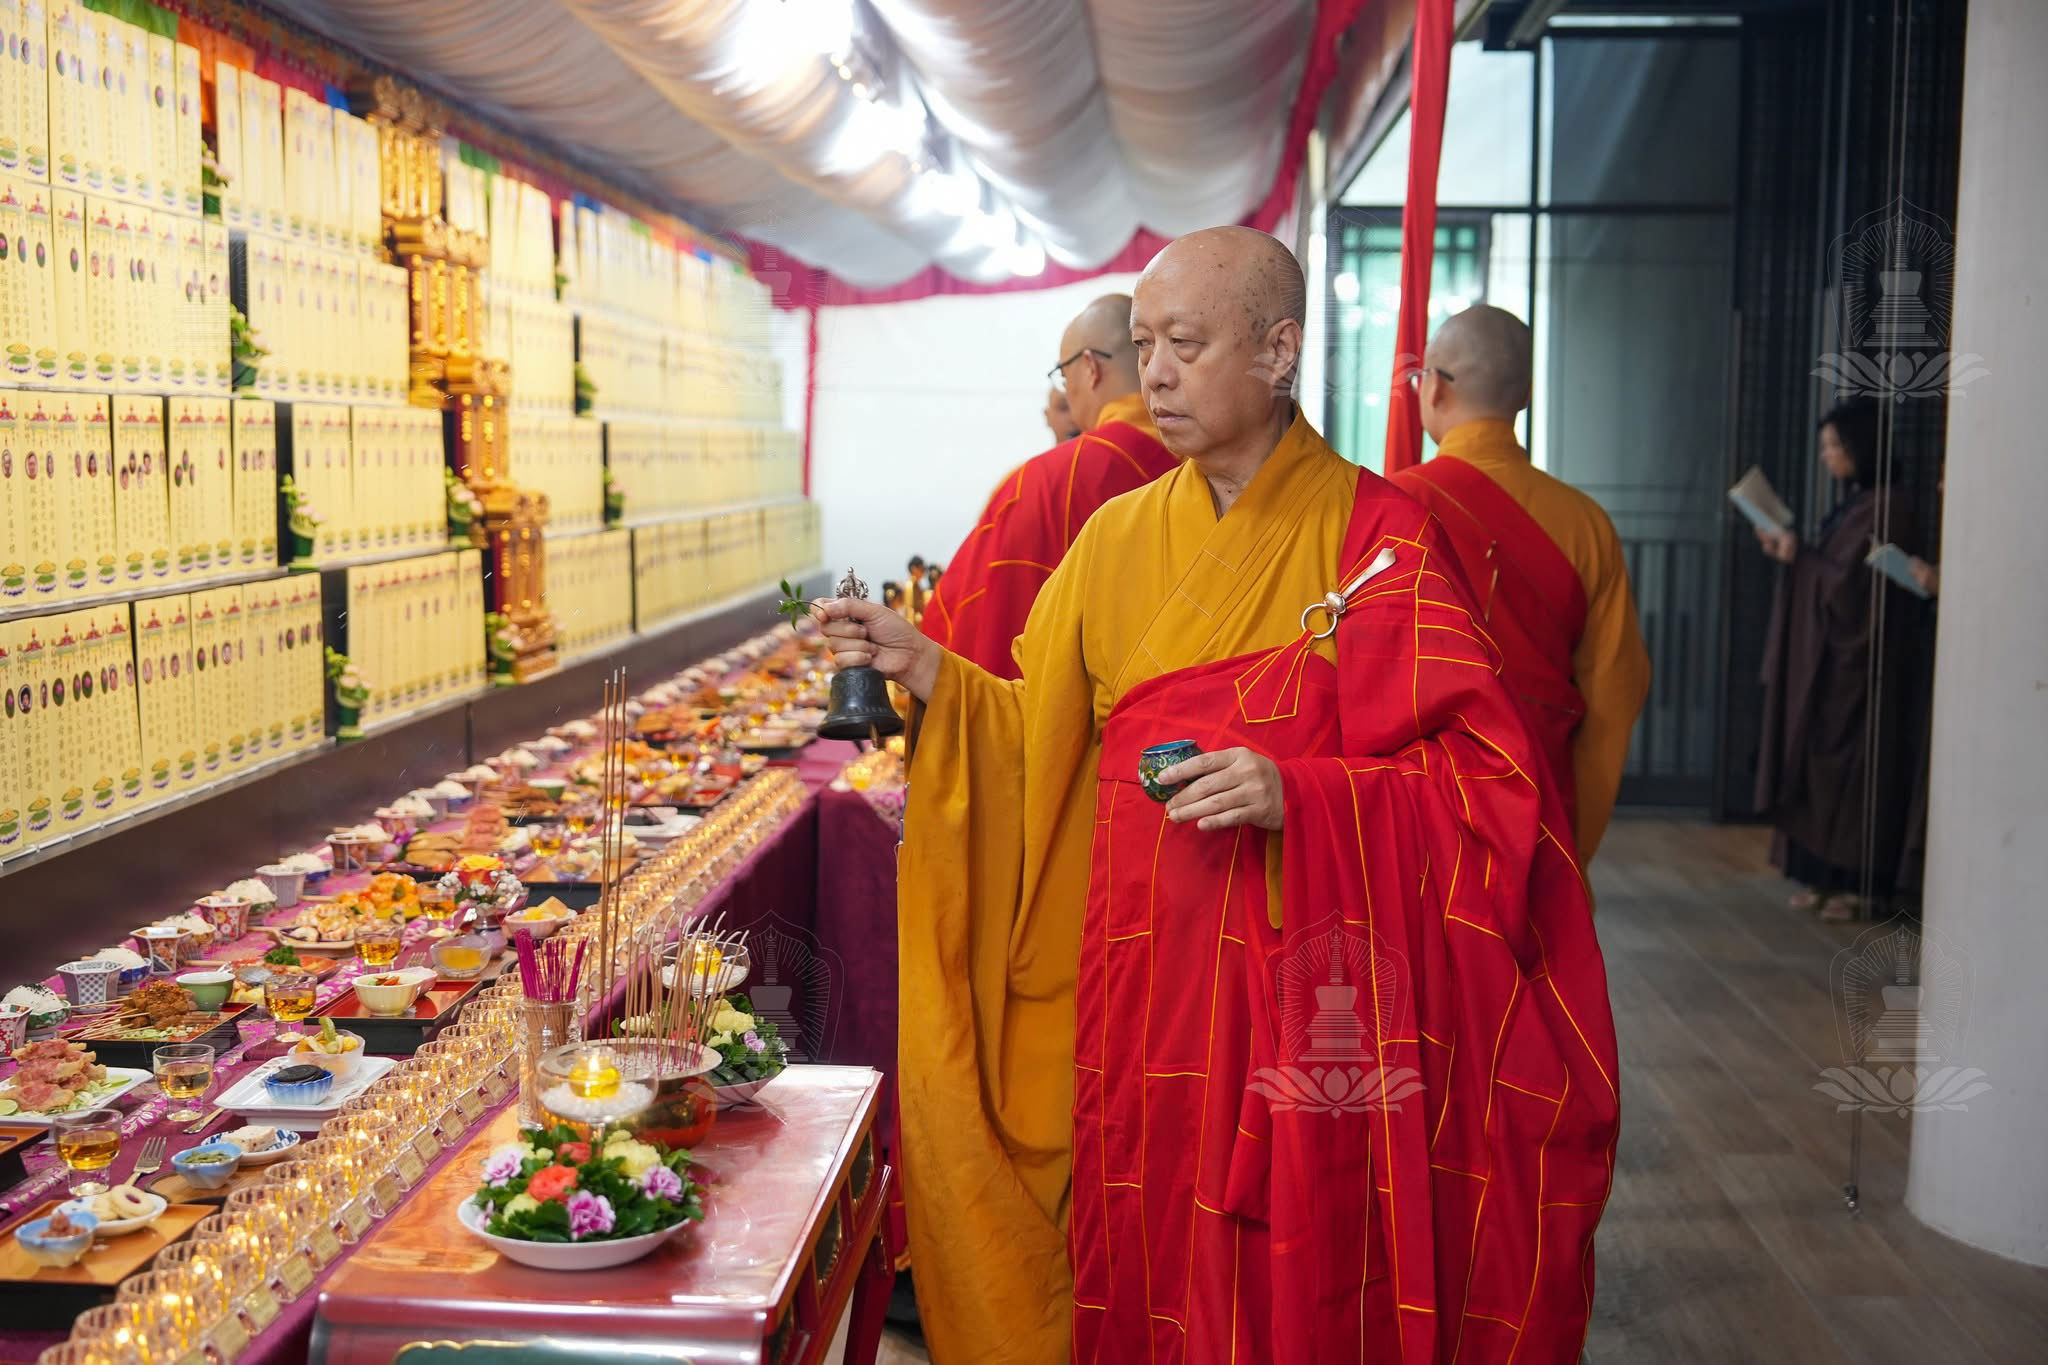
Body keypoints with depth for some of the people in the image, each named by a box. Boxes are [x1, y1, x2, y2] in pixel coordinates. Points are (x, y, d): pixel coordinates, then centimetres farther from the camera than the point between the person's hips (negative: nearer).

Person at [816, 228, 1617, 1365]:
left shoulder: (1376, 535, -6)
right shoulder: (1118, 536, 8)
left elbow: (1487, 779, -10)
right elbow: (1044, 739, 12)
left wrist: (1299, 795, -23)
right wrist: (925, 669, -2)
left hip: (1304, 999, -3)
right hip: (1142, 987, 4)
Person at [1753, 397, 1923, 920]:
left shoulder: (1884, 509, -16)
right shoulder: (1852, 503, 13)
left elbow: (1851, 585, -20)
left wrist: (1800, 557, -12)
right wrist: (1791, 554, 5)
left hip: (1858, 661, -9)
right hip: (1827, 660, 9)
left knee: (1849, 767, -4)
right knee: (1817, 763, 10)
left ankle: (1851, 882, 4)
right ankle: (1824, 876, 17)